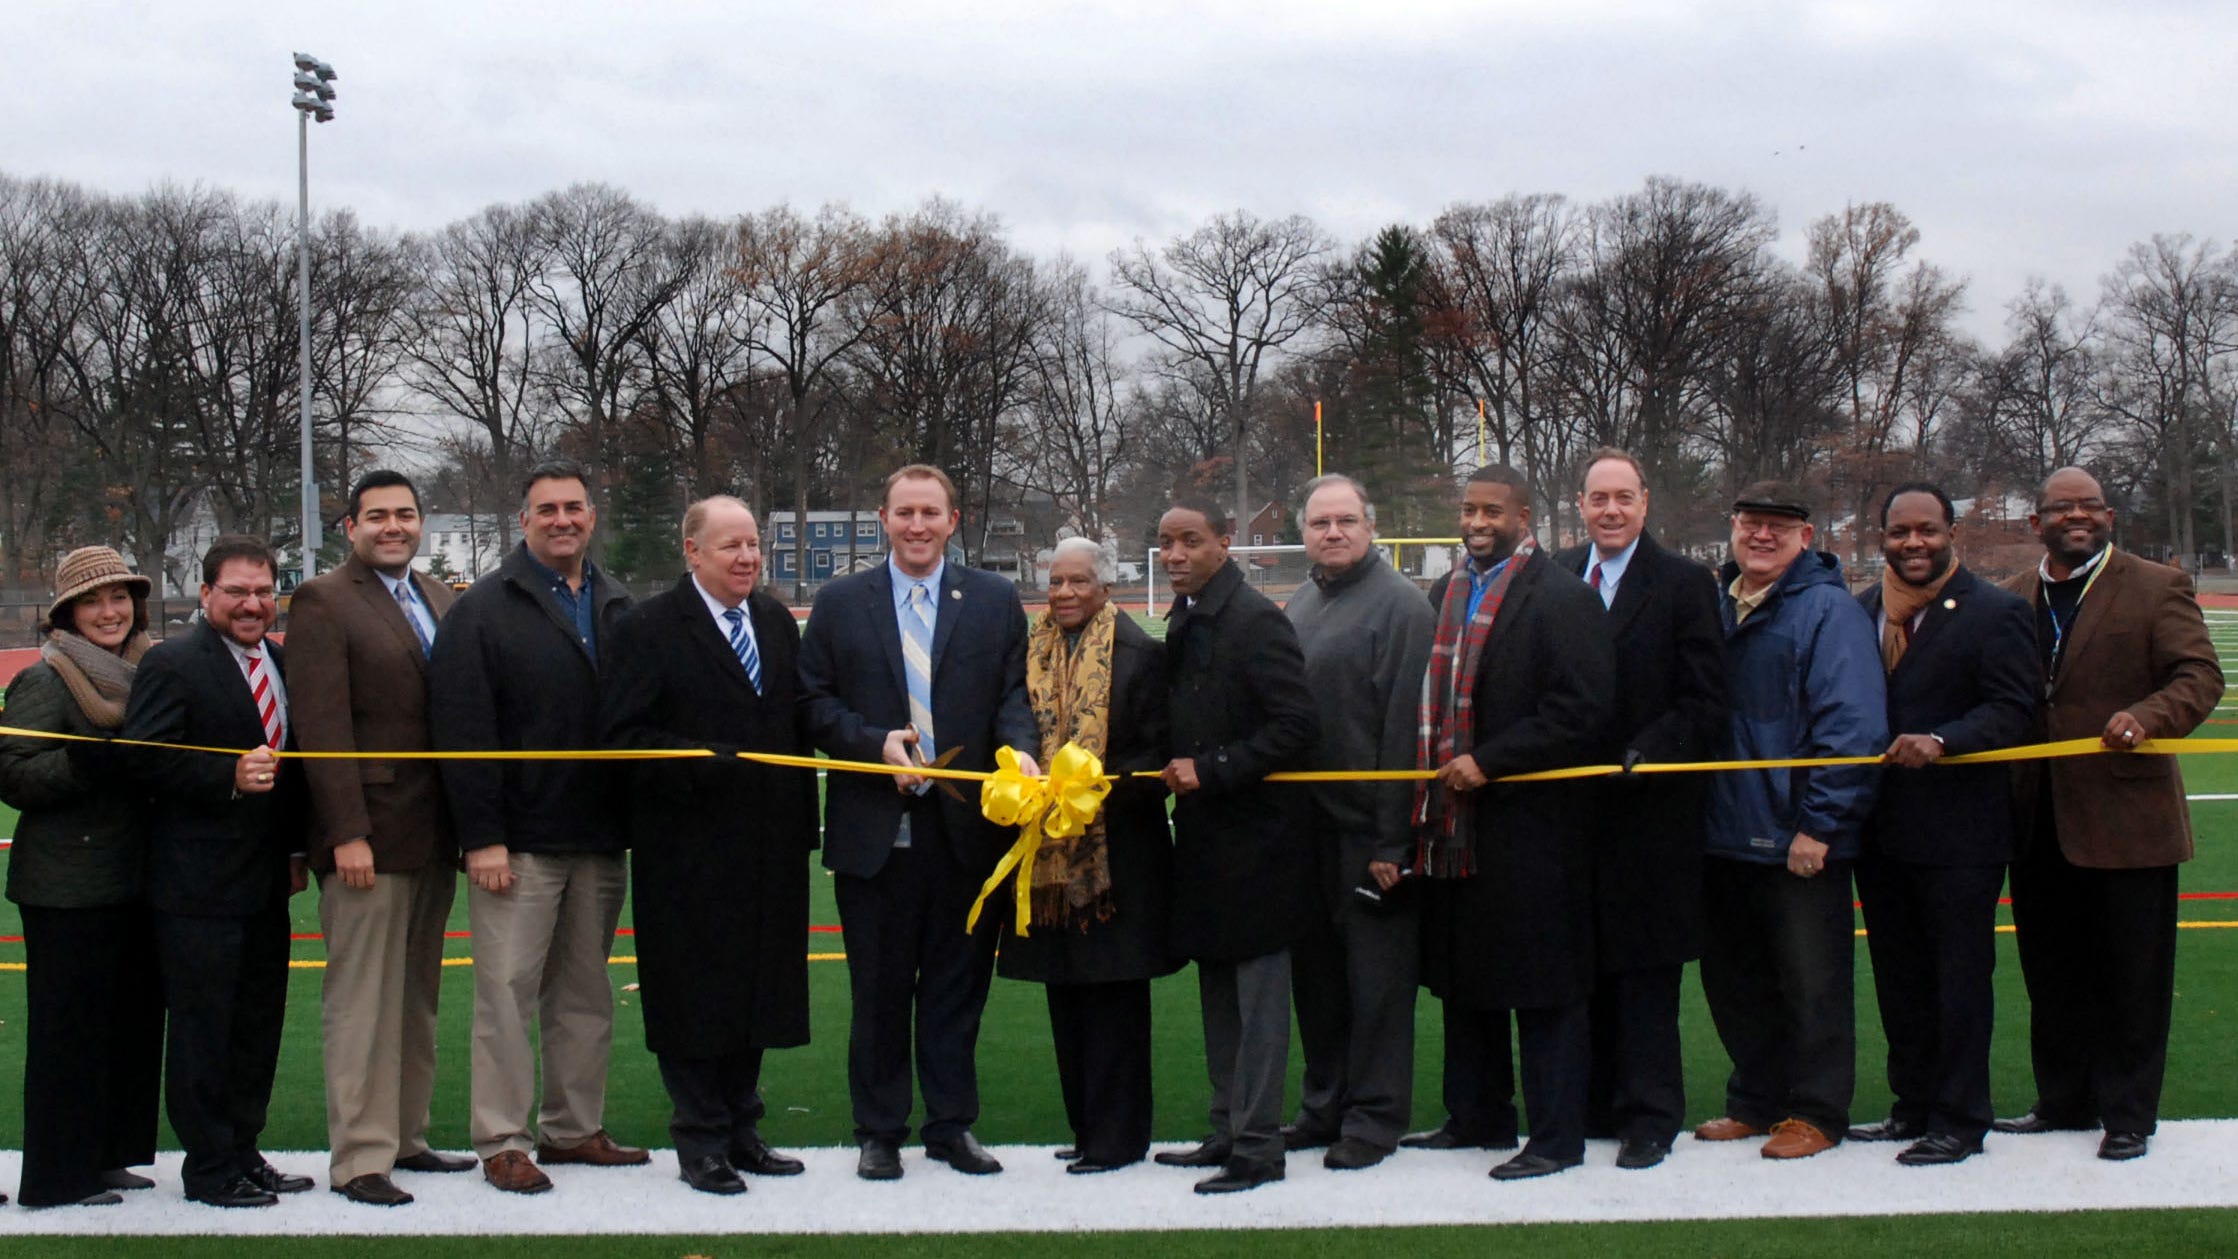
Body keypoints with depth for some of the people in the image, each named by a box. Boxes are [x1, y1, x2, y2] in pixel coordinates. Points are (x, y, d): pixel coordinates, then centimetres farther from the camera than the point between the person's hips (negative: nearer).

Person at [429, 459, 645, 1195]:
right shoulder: (484, 611, -3)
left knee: (585, 993, 11)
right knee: (507, 994, -3)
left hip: (599, 840, 5)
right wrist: (481, 838, -15)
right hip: (518, 843, -5)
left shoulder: (617, 611, 13)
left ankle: (575, 1128, 21)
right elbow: (463, 732, -8)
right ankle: (501, 1143, 5)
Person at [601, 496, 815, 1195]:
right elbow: (624, 736, -12)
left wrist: (803, 823, 8)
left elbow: (798, 721, 14)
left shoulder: (777, 621, 11)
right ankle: (701, 1143, 11)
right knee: (695, 999, 1)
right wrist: (708, 766, -22)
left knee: (757, 994, 12)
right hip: (688, 855, -6)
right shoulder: (650, 629, -7)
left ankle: (741, 1130, 24)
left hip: (769, 849, 6)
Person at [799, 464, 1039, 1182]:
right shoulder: (839, 604, 6)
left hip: (967, 827, 1)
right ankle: (879, 1132, 17)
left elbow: (1016, 691, 5)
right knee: (878, 988, 6)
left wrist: (1021, 748, -15)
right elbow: (815, 703, 3)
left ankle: (952, 1124, 20)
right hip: (874, 828, -1)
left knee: (958, 985, 8)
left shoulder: (995, 602, 8)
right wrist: (875, 744, -13)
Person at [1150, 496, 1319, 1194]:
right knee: (1218, 994, 16)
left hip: (1253, 835, -9)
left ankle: (1258, 1147, 3)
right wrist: (1177, 769, 6)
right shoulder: (1184, 621, 11)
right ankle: (1228, 1131, 25)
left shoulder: (1256, 621, -15)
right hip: (1205, 835, 9)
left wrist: (1209, 770, -19)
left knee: (1258, 995, -2)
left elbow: (1296, 725, -21)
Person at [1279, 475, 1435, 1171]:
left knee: (1376, 976, 1)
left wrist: (1392, 840, -18)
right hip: (1307, 821, 7)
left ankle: (1374, 1118, 11)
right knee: (1315, 972, 15)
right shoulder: (1300, 606, 13)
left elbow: (1406, 726, -15)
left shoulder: (1400, 604, -10)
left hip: (1367, 828, -7)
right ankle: (1324, 1107, 27)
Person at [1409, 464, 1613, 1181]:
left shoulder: (1562, 599, -9)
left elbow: (1581, 712, -17)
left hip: (1529, 829, -8)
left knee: (1542, 988, -1)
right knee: (1464, 982, 15)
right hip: (1455, 823, 8)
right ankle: (1476, 1117, 27)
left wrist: (1487, 762, -18)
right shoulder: (1445, 595, 14)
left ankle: (1556, 1137, 7)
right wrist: (1435, 768, 6)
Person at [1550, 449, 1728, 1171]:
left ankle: (1649, 1117, 9)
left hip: (1649, 808, -4)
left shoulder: (1684, 584, -3)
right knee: (1584, 966, 10)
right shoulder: (1555, 580, 10)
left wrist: (1640, 756, -19)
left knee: (1645, 970, 2)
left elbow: (1704, 703, -7)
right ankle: (1594, 1105, 20)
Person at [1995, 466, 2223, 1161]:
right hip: (2039, 823, 5)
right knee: (2052, 974, 13)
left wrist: (2148, 717, -30)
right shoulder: (2012, 600, 12)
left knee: (2130, 975, 3)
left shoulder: (2156, 589, -2)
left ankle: (2128, 1113, 13)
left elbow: (2199, 675, -11)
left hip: (2125, 820, -4)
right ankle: (2065, 1100, 25)